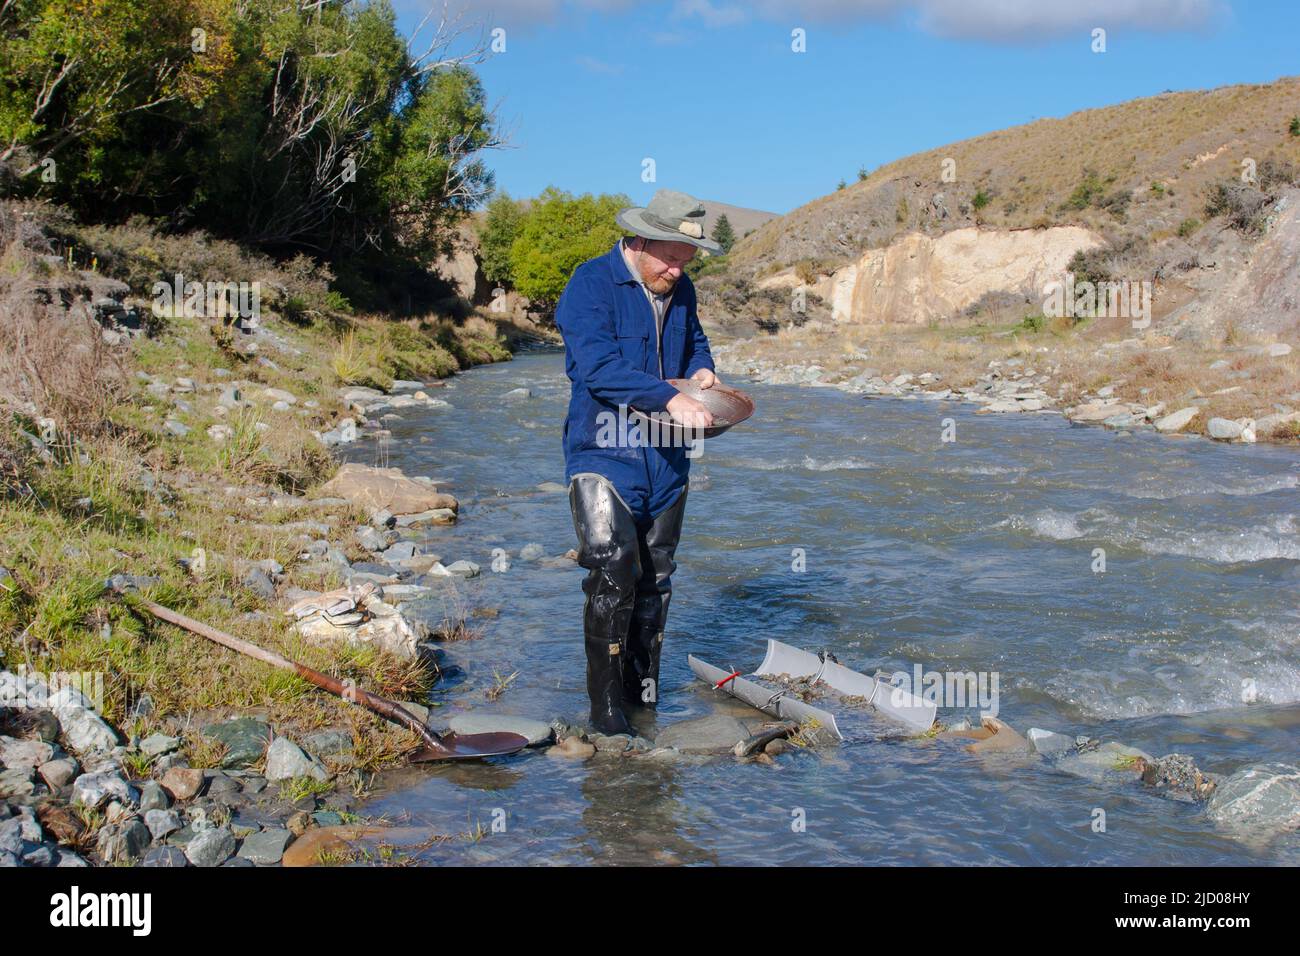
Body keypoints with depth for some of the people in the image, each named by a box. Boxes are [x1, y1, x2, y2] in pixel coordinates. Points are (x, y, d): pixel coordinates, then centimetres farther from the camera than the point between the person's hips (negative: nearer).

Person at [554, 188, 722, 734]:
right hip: (604, 456, -7)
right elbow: (598, 365, -24)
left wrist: (701, 371, 5)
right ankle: (605, 704, -4)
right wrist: (669, 397, -32)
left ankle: (642, 693, 26)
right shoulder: (591, 283, -12)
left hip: (665, 459, 7)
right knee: (613, 574, -17)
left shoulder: (681, 291, 10)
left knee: (655, 580, 12)